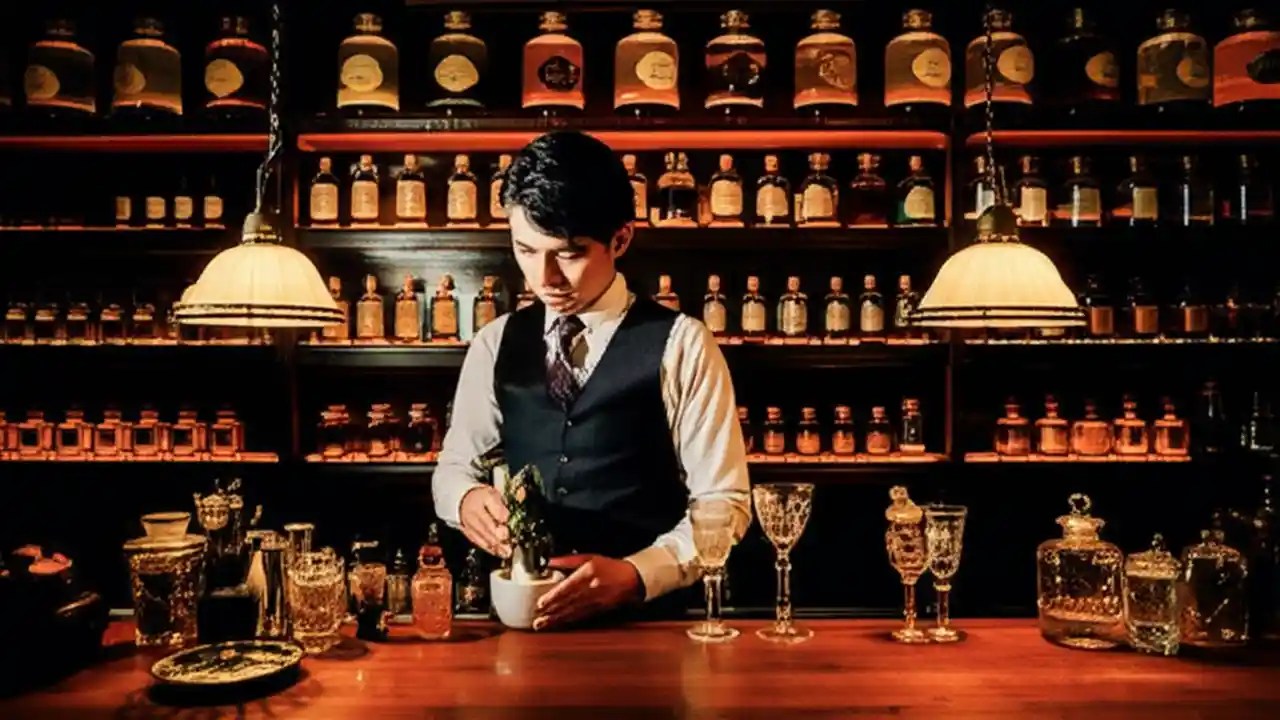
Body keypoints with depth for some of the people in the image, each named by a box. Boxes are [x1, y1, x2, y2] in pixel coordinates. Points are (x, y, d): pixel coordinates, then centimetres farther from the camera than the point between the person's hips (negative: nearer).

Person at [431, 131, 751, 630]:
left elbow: (724, 503, -2)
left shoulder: (681, 345, -3)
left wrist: (634, 575, -16)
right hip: (518, 614, 3)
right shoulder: (494, 344, 8)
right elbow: (454, 465, 14)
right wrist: (467, 498, -8)